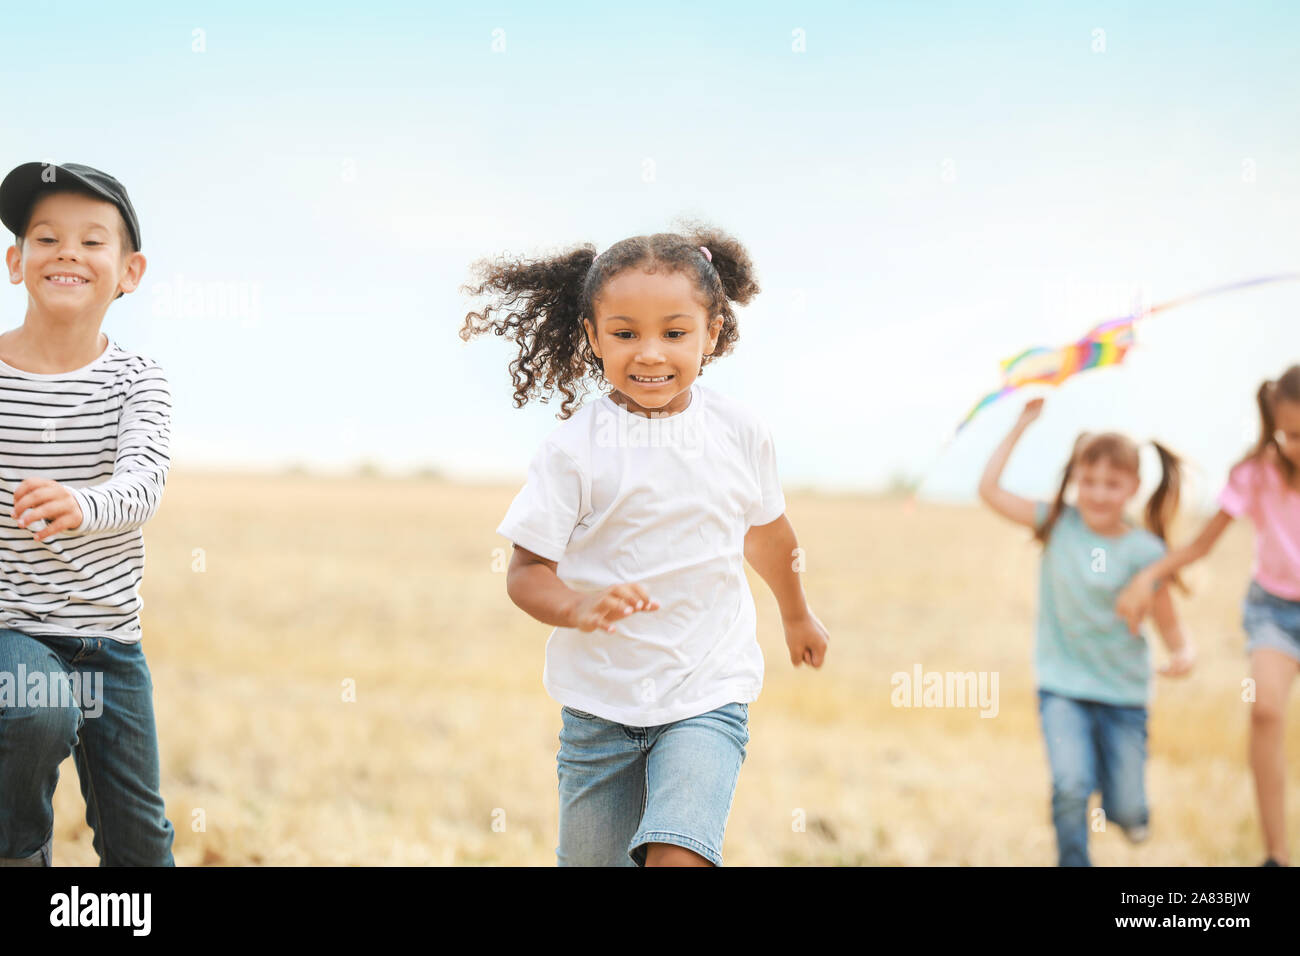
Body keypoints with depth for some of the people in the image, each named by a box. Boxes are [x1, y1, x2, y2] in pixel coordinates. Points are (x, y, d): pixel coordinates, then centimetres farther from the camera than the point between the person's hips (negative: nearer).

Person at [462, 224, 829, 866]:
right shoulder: (573, 450, -11)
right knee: (591, 861, 14)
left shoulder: (739, 433, -3)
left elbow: (765, 528, 16)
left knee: (678, 855, -22)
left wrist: (797, 615, 32)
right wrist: (578, 608, -31)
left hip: (709, 695, 0)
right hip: (600, 701, 0)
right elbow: (525, 571, -10)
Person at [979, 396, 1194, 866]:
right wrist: (1022, 425, -6)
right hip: (1062, 686, 0)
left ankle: (1125, 802, 42)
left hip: (1123, 693, 0)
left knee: (1127, 813, 5)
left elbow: (1169, 625, -7)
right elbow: (990, 489, -5)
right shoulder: (1058, 525, -4)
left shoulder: (1143, 551, -9)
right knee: (1071, 788, -20)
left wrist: (1184, 654, -29)